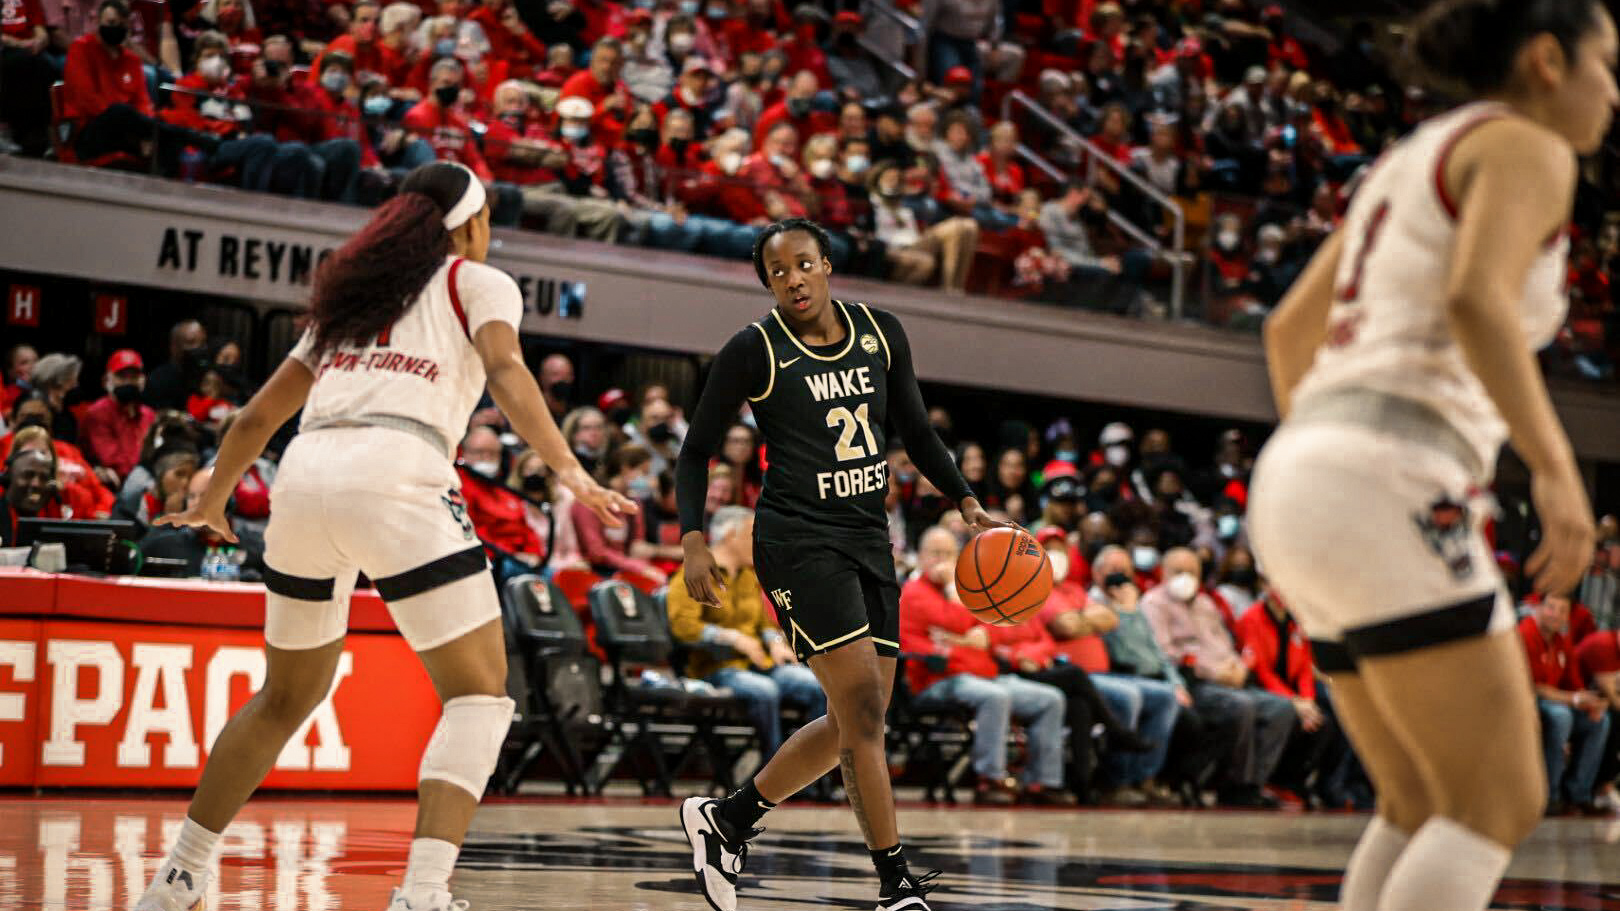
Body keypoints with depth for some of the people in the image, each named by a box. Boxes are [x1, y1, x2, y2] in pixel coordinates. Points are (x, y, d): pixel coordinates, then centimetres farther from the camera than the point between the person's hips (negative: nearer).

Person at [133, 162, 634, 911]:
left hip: (304, 478, 6)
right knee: (479, 694, 0)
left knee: (288, 696, 24)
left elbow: (259, 416, 32)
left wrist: (211, 501, 46)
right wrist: (568, 471, -16)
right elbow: (506, 373, -6)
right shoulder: (479, 282, 15)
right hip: (396, 476, -6)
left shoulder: (350, 295, 30)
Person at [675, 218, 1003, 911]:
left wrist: (966, 503, 6)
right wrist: (693, 541, -12)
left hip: (868, 537, 7)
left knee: (859, 719, 8)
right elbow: (697, 450, 0)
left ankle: (725, 819, 25)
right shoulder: (755, 350, -7)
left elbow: (915, 431, 17)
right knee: (862, 704, -15)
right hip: (797, 539, -6)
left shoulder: (880, 333, 7)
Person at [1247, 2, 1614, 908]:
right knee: (1501, 802, -7)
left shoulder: (1415, 160, 25)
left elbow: (1290, 331, 29)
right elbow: (1476, 298, -22)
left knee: (1427, 806, 15)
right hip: (1387, 485, -9)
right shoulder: (1526, 149, -2)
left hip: (1302, 477, 10)